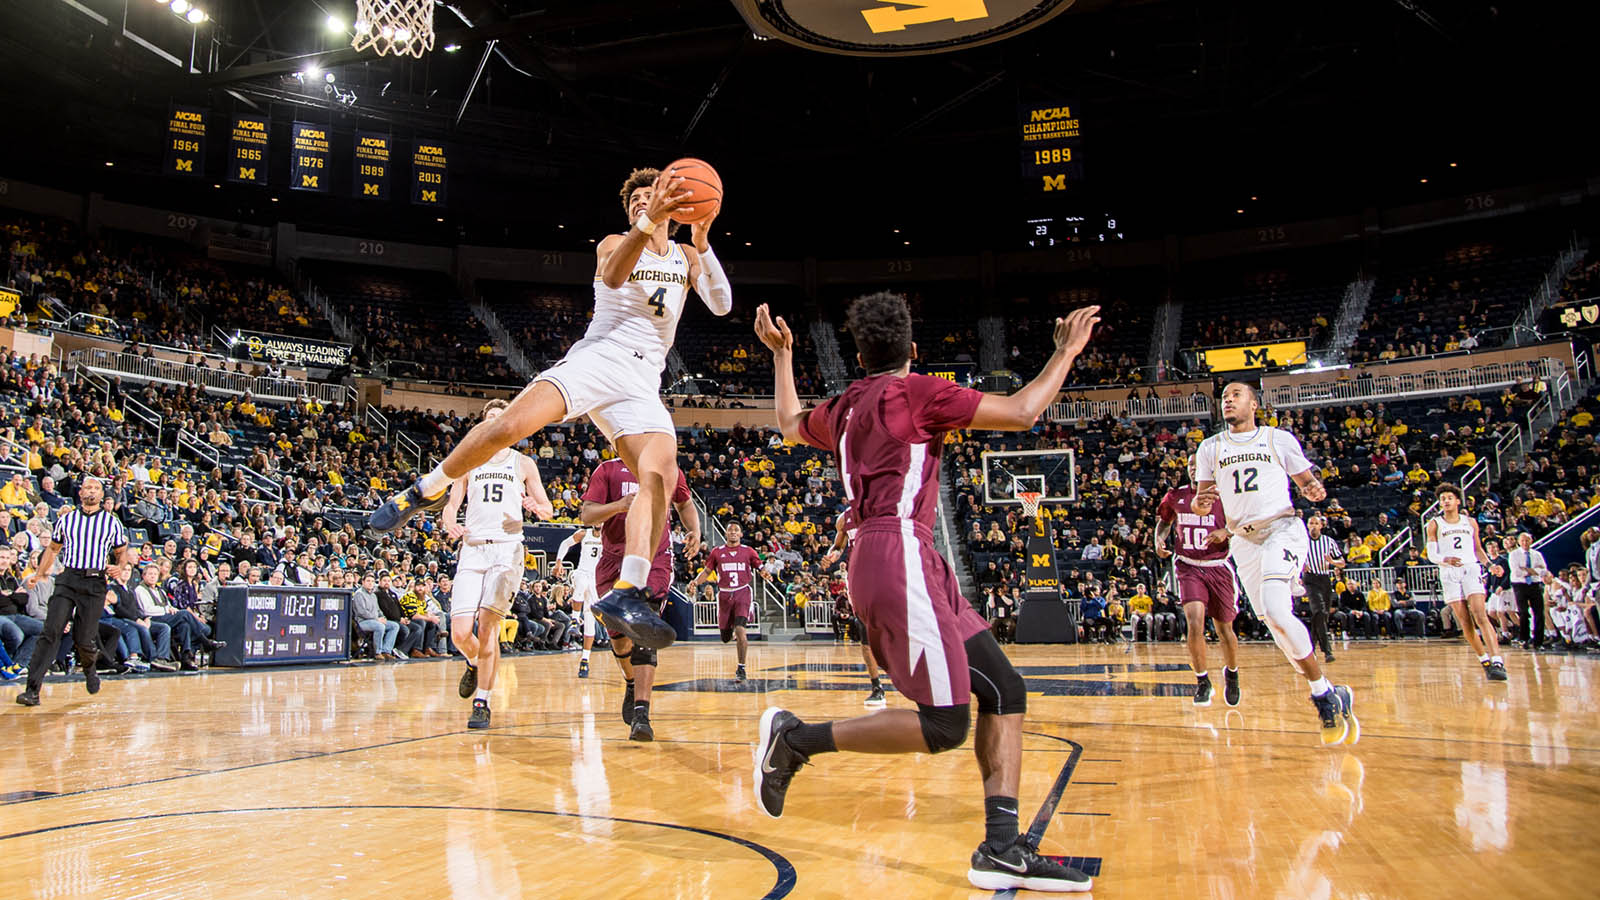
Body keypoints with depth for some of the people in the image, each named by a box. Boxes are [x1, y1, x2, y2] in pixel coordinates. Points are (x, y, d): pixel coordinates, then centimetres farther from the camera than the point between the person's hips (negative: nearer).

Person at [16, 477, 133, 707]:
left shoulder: (112, 522, 8)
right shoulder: (66, 519, 11)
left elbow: (122, 552, 15)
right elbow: (53, 548, 22)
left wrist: (118, 566, -6)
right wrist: (38, 575, 15)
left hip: (95, 584, -1)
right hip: (67, 579, 1)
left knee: (84, 639, -1)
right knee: (51, 632, -13)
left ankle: (89, 669, 33)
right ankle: (32, 689, -14)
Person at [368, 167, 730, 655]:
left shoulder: (686, 256, 19)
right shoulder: (615, 243, 9)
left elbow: (722, 305, 1)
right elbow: (613, 276, -17)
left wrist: (703, 243, -12)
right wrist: (650, 221, -32)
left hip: (641, 385, 3)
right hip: (595, 358, -2)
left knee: (662, 476, -21)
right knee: (510, 424, -25)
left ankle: (626, 594, -23)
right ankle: (427, 490, -1)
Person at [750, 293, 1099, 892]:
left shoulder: (842, 408, 19)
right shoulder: (916, 392, -2)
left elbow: (790, 424, 41)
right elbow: (1020, 414, -3)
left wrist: (781, 354, 49)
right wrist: (1066, 353, 12)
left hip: (908, 564, 9)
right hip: (898, 556, -9)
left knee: (1004, 690, 5)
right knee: (946, 724, -10)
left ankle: (1001, 849, 2)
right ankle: (797, 737, -1)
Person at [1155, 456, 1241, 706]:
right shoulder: (1175, 496, 4)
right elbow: (1164, 521, 22)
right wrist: (1160, 540, 2)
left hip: (1218, 568, 0)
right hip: (1189, 567, 1)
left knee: (1225, 629, 10)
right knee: (1195, 622, -19)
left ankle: (1232, 673, 40)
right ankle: (1203, 682, -3)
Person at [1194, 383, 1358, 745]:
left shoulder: (1279, 439, 6)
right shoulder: (1211, 447, 13)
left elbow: (1308, 481, 10)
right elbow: (1201, 501, 12)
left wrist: (1315, 489, -13)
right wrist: (1203, 500, -12)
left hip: (1282, 528, -4)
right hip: (1244, 539, 4)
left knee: (1275, 609, -26)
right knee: (1277, 624, 1)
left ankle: (1324, 694, -11)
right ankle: (1328, 695, 16)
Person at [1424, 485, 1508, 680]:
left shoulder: (1470, 522, 15)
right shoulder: (1434, 525, 8)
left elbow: (1478, 549, 23)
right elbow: (1431, 555, 3)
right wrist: (1445, 559, -18)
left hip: (1471, 569, 0)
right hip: (1449, 573, 0)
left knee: (1480, 615, -17)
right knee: (1465, 623, -1)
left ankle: (1497, 661, -23)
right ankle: (1484, 660, 13)